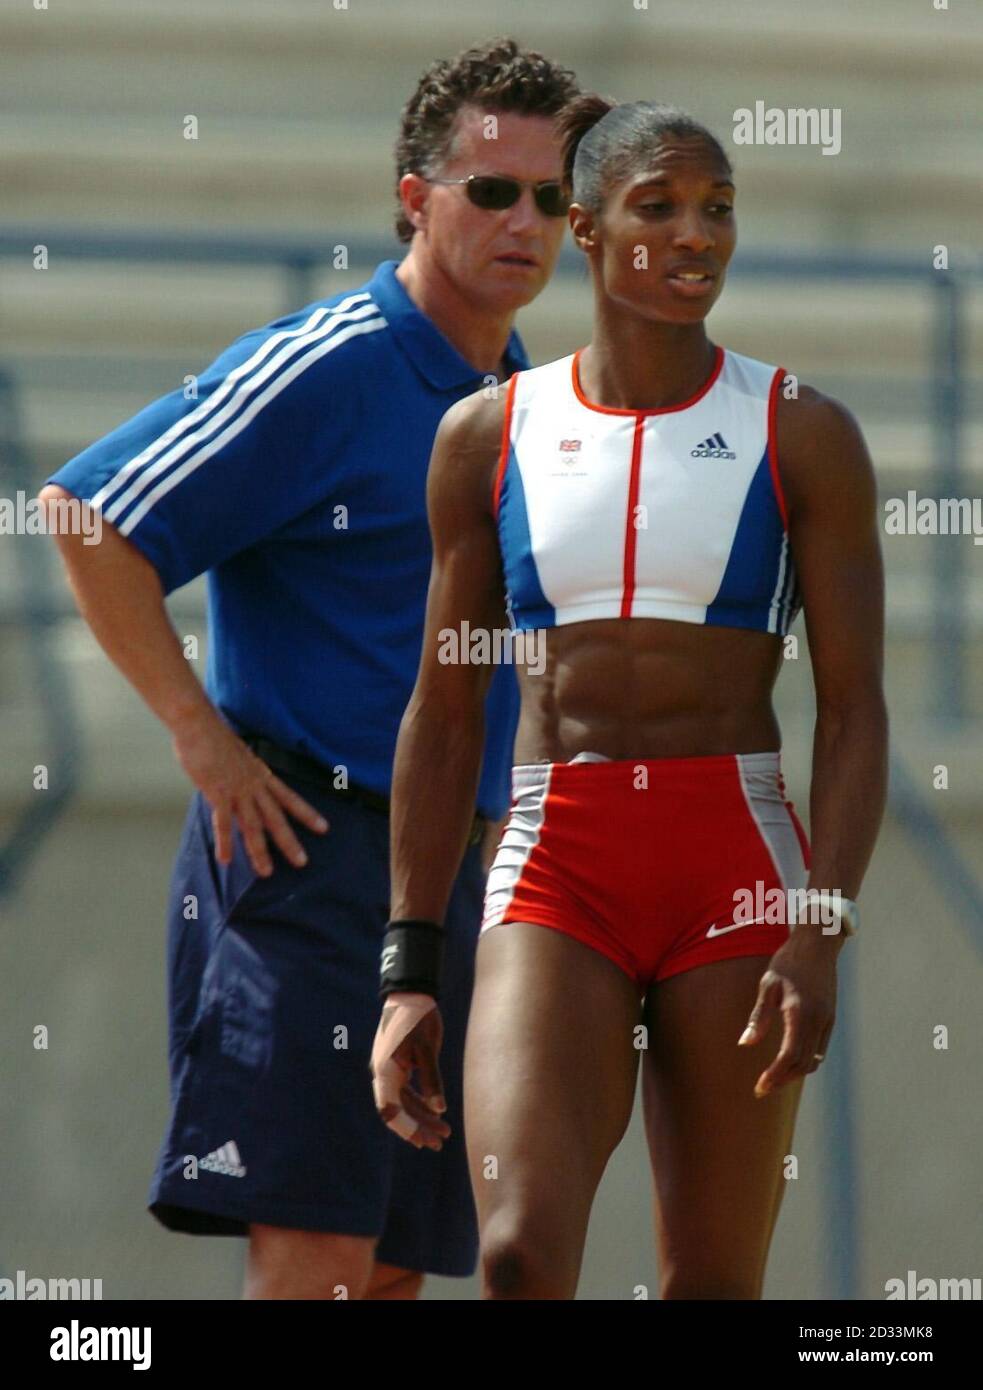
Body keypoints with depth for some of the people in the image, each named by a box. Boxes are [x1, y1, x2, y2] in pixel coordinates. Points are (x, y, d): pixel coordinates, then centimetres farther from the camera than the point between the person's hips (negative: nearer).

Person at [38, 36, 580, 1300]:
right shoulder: (325, 369, -9)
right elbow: (89, 517, -12)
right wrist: (203, 736, -13)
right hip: (307, 848, -8)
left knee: (396, 1262, 6)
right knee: (315, 1250, -16)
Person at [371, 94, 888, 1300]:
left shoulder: (803, 436, 3)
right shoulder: (489, 438, 8)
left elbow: (855, 713, -1)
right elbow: (443, 716, 11)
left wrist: (818, 938, -14)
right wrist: (409, 975, 7)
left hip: (739, 872, 0)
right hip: (555, 869, 0)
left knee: (714, 1290, 1)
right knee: (521, 1256, -19)